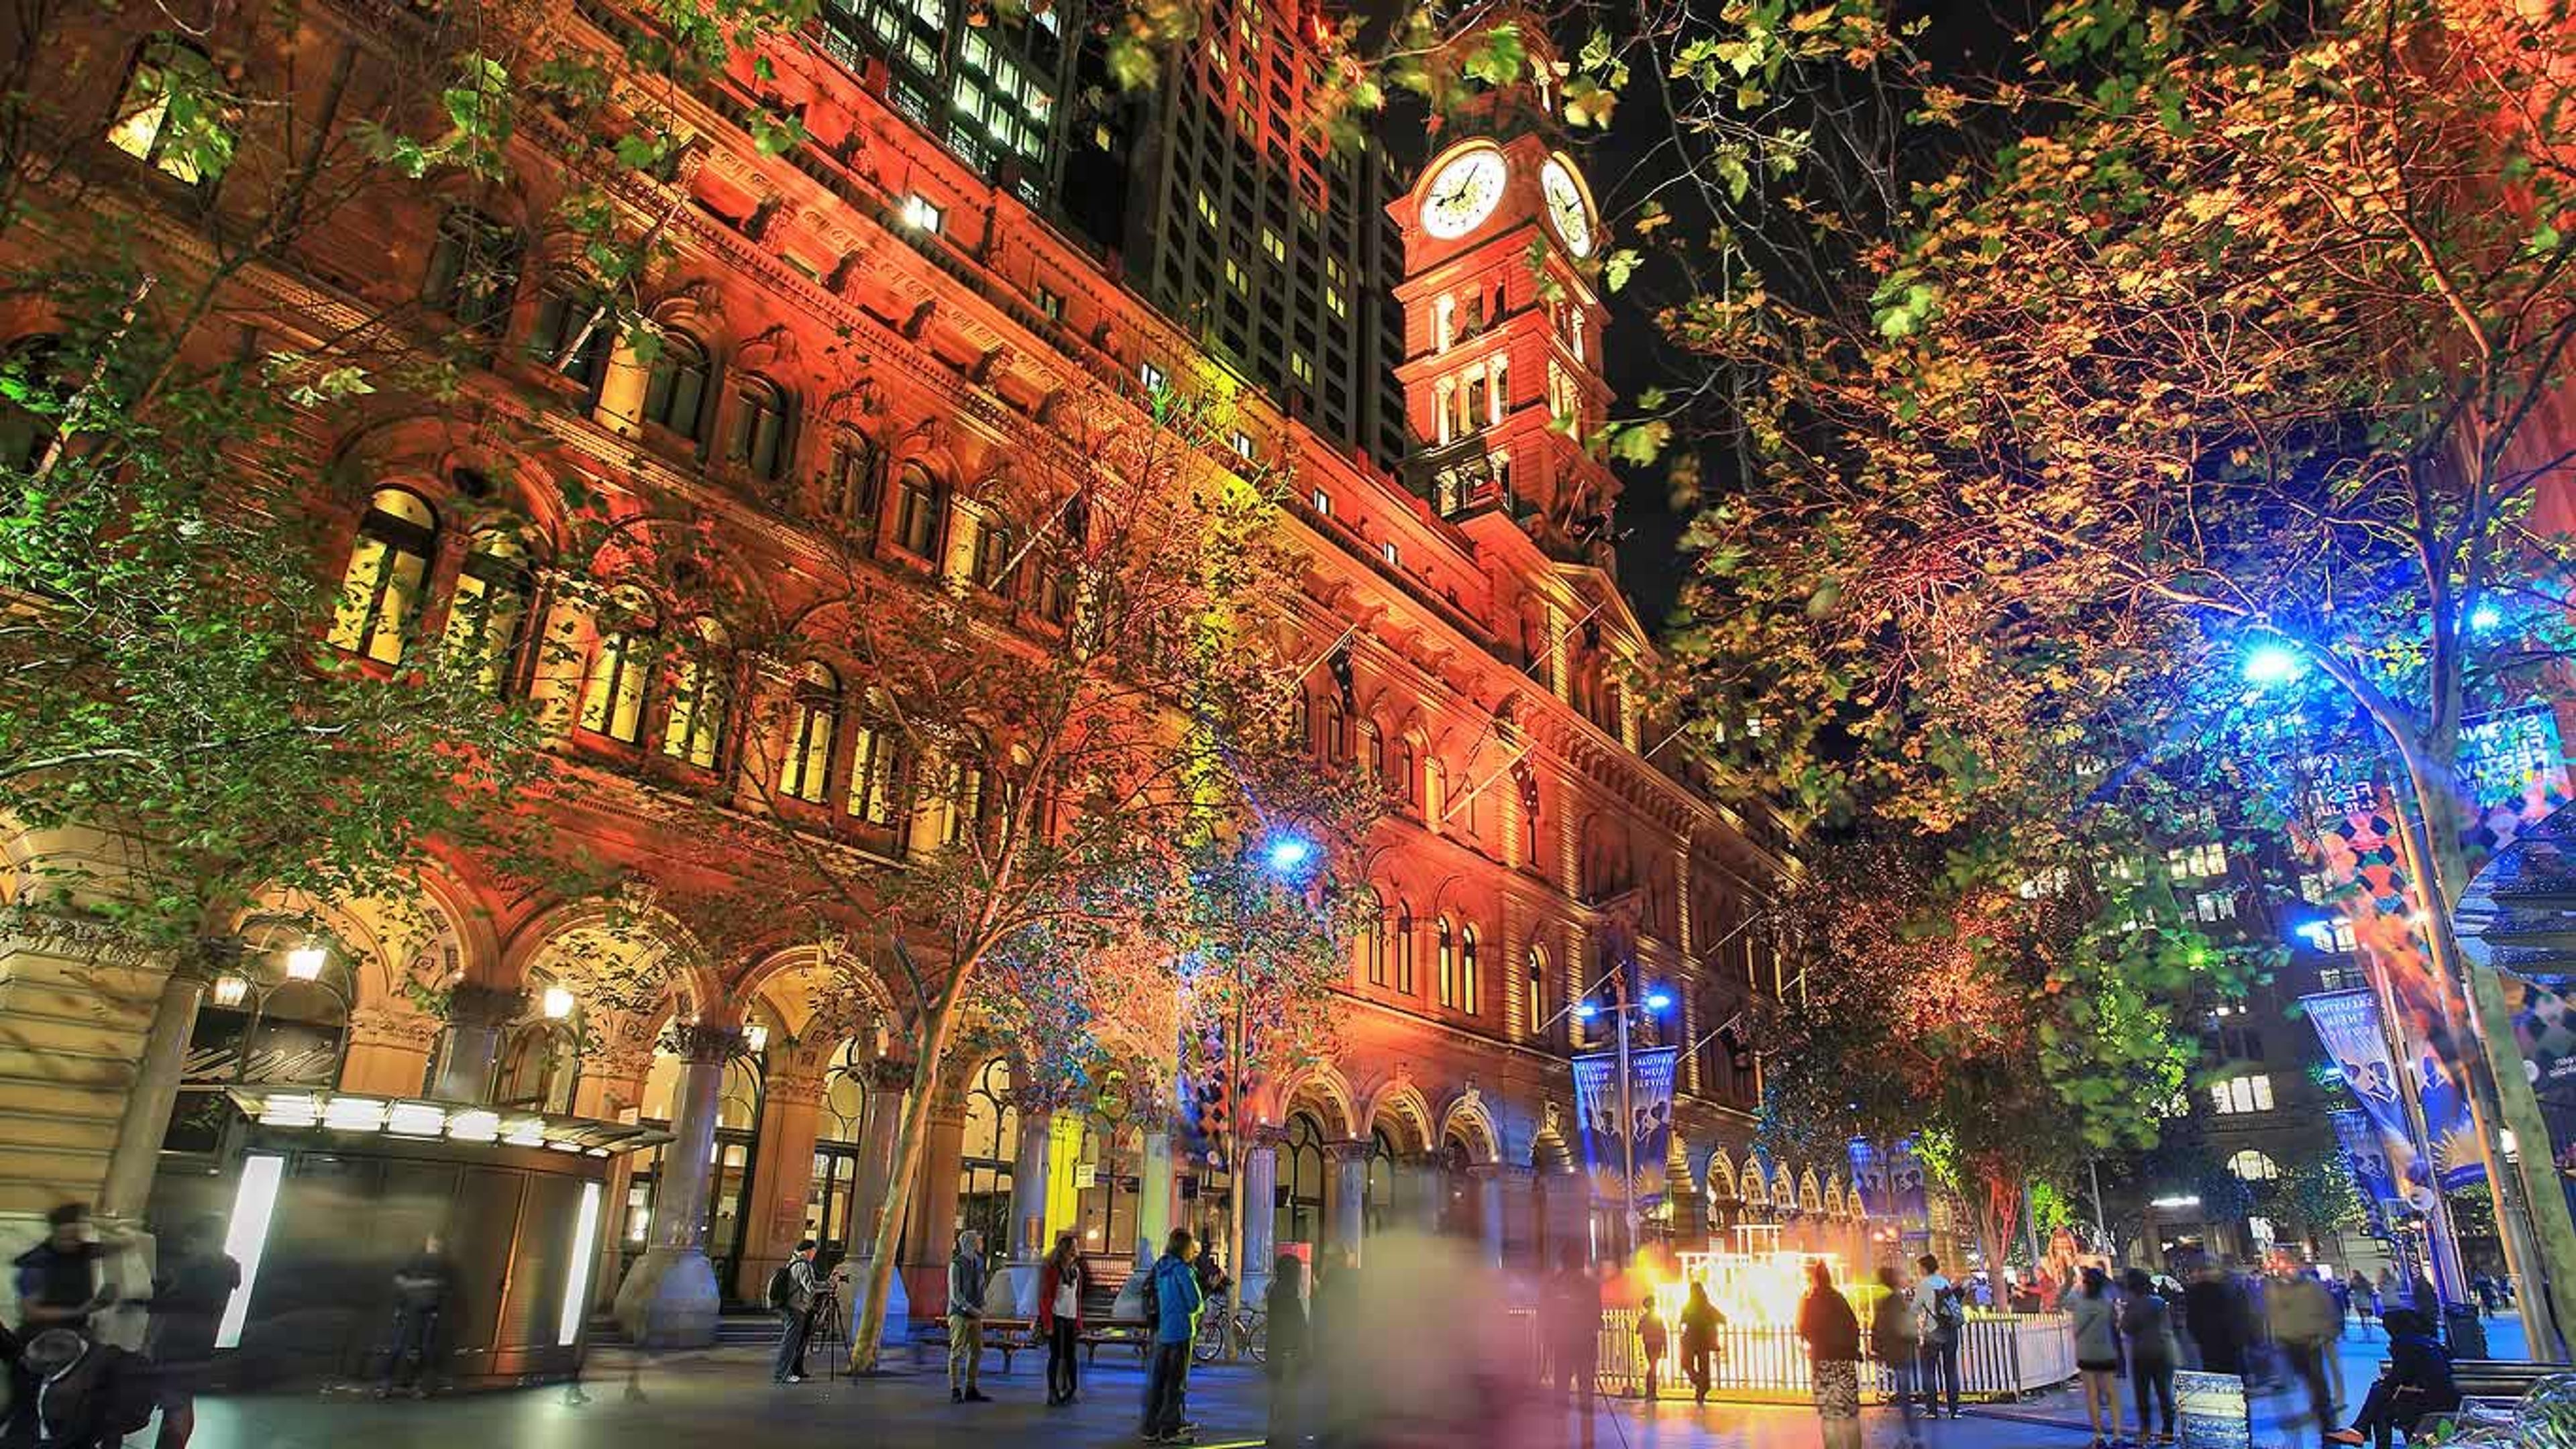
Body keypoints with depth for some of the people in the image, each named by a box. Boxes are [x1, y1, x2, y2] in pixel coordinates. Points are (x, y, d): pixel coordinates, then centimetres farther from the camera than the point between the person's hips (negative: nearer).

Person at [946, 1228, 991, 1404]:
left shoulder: (979, 1262, 9)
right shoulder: (956, 1264, -12)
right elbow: (955, 1295, -14)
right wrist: (970, 1309, -18)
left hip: (975, 1314, 7)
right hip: (960, 1314, -7)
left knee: (977, 1351, 8)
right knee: (958, 1352, -2)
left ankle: (971, 1390, 17)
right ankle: (955, 1391, 5)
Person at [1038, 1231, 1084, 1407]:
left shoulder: (1077, 1270, 12)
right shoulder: (1052, 1269, -7)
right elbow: (1045, 1298, -8)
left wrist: (1079, 1323, 12)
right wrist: (1047, 1324, -12)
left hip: (1071, 1319, 6)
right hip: (1056, 1318, -6)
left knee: (1070, 1356, 7)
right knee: (1056, 1356, -3)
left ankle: (1069, 1391, 15)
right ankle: (1052, 1393, 5)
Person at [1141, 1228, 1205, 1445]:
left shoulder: (1161, 1268, 8)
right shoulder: (1183, 1270, -15)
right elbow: (1195, 1303, -15)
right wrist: (1202, 1305, 7)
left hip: (1162, 1331, 7)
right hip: (1181, 1331, -7)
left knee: (1157, 1380, 11)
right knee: (1176, 1383, 1)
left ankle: (1151, 1429, 16)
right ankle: (1170, 1430, 4)